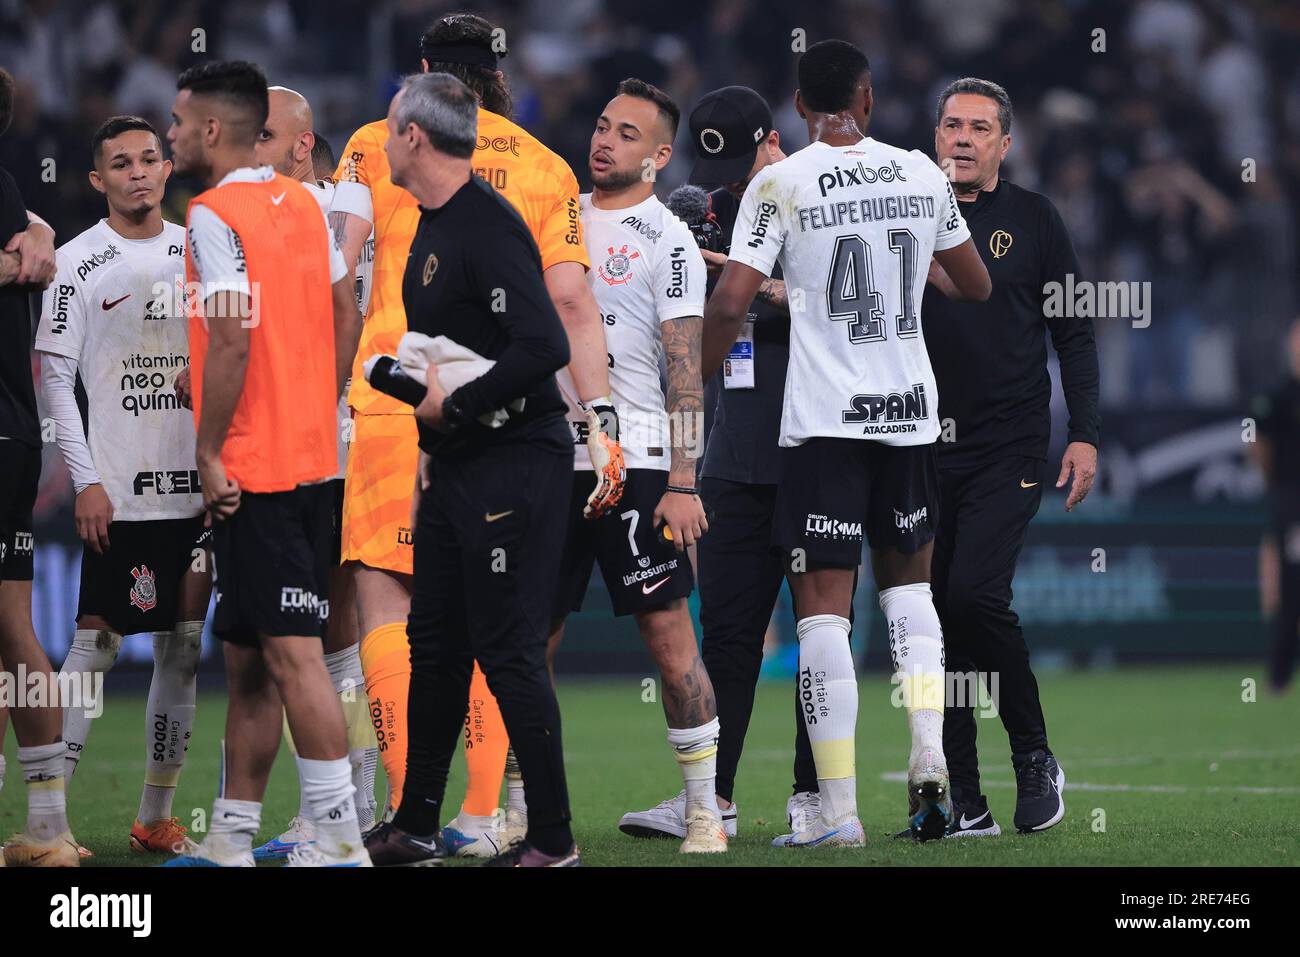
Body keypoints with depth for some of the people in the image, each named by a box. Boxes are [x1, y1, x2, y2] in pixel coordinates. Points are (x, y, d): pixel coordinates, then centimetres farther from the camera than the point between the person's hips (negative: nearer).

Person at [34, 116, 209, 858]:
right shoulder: (79, 263, -3)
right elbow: (57, 379, -5)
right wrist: (86, 482, -11)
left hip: (196, 486, 5)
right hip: (119, 491, -4)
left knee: (183, 648, 6)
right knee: (95, 643, -7)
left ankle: (158, 818, 14)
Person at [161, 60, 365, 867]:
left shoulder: (215, 216, -14)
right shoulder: (303, 204, 12)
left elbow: (232, 340, -22)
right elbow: (346, 312, 17)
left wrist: (209, 452, -15)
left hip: (252, 469, -9)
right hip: (312, 456, 9)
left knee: (292, 654, -8)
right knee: (248, 658, 14)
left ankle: (342, 838, -10)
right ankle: (231, 841, 18)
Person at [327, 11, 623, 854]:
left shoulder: (376, 148, 7)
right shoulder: (545, 170, 13)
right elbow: (574, 307, 7)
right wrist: (601, 424, 8)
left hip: (398, 398, -3)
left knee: (387, 597, -2)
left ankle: (410, 807, -13)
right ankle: (487, 810, 8)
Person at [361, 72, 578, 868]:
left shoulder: (488, 228, -18)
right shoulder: (435, 226, 13)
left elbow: (544, 347, -27)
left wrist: (454, 408, -20)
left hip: (513, 466, -10)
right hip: (456, 469, 10)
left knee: (508, 652, -7)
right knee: (436, 645, 14)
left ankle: (554, 841, 0)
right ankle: (416, 830, 22)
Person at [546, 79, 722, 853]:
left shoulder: (666, 241, -4)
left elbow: (687, 370, -9)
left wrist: (682, 483, -16)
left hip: (634, 461, -6)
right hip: (552, 459, 6)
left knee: (669, 634, -6)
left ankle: (705, 810, 1)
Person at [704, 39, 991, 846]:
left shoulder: (781, 184, -7)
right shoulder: (921, 174, 4)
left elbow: (731, 301, -14)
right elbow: (978, 287, 16)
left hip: (825, 420, -4)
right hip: (910, 410, 4)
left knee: (824, 605, -1)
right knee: (909, 578, 22)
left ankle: (838, 810, -6)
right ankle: (929, 755, 4)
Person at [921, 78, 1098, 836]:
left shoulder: (1034, 219, 4)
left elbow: (1073, 333, 6)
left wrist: (1086, 434, -2)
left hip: (1010, 447, -3)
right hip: (926, 446, 3)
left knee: (975, 593, -19)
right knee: (935, 613, 1)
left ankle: (1035, 755, 1)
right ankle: (964, 804, 7)